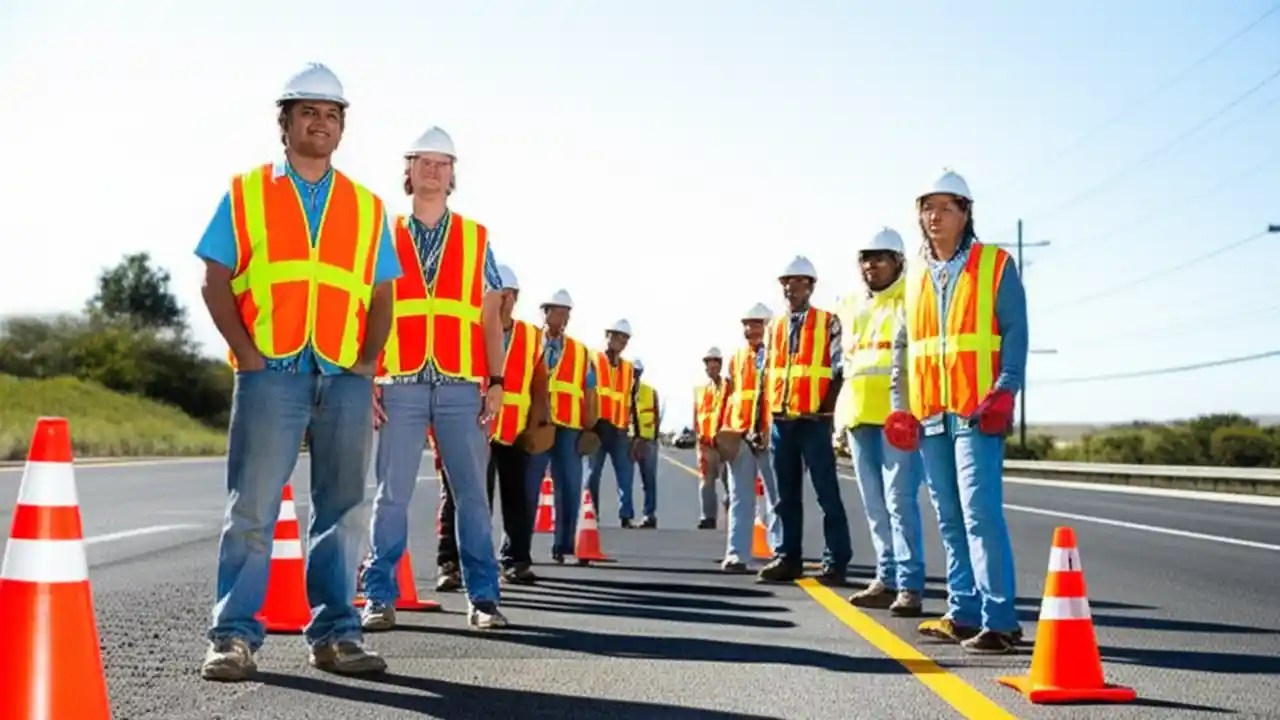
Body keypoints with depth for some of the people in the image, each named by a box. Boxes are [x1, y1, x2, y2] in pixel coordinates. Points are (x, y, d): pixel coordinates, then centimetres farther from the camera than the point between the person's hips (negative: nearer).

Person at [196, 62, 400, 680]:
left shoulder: (366, 207, 17)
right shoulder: (246, 194, 11)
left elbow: (380, 295, 16)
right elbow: (216, 282, 5)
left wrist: (370, 359, 1)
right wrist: (245, 351, -8)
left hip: (346, 376, 3)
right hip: (270, 371, -3)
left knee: (341, 509, 6)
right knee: (251, 508, -5)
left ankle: (335, 634, 13)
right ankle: (234, 636, 0)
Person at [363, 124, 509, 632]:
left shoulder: (476, 239, 11)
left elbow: (490, 317, 9)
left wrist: (496, 381, 1)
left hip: (462, 386, 1)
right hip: (400, 385, -1)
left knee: (472, 492, 3)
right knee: (392, 494, 0)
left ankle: (482, 598, 9)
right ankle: (380, 597, 7)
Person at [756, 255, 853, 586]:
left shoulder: (828, 322, 1)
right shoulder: (774, 328, 16)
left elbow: (840, 370, -4)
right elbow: (766, 374, 16)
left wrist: (828, 408, -12)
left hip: (814, 420, -5)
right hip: (780, 421, 6)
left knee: (827, 493, -4)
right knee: (786, 495, 9)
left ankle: (836, 561, -1)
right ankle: (788, 558, 15)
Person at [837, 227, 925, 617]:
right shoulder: (851, 306, 19)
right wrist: (842, 416, 18)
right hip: (859, 413, 7)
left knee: (900, 500, -11)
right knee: (875, 505, 10)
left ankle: (909, 585, -9)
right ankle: (887, 579, 18)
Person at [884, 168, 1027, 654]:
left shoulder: (995, 266, 1)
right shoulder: (917, 277, 17)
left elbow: (1015, 333, -4)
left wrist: (1004, 391, -16)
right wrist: (902, 405, 11)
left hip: (976, 413, -6)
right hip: (929, 414, 6)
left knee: (980, 510, -14)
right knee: (950, 518, 8)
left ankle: (999, 620, -11)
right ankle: (963, 614, 15)